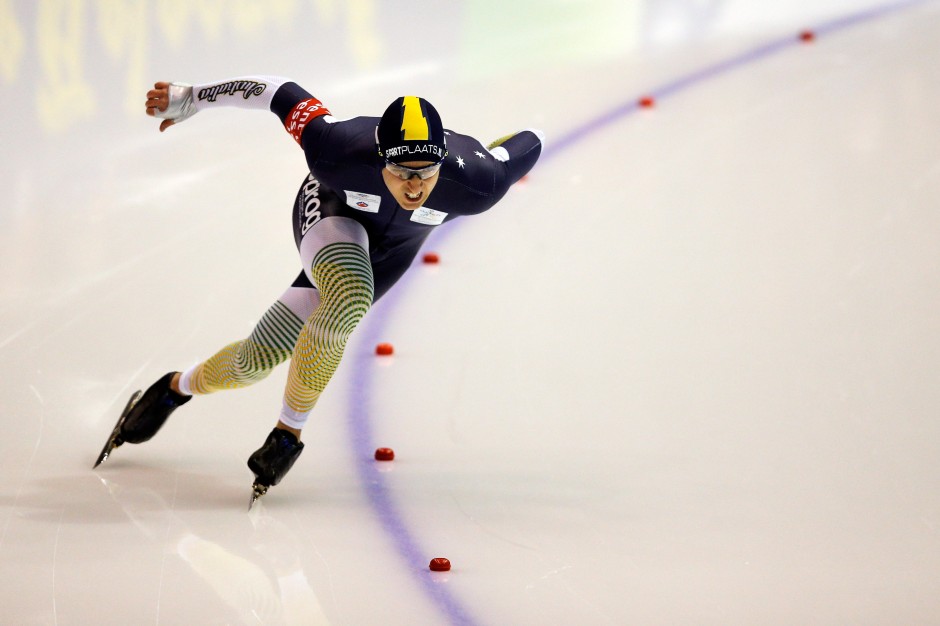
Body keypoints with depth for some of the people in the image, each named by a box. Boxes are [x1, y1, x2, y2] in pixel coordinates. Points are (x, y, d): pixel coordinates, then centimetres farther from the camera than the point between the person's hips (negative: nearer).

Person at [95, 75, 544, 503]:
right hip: (332, 213, -3)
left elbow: (529, 143, -21)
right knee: (349, 299, -34)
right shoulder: (339, 152, -41)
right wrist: (188, 99, -16)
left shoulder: (474, 185, -39)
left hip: (392, 248, 3)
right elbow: (282, 94, -27)